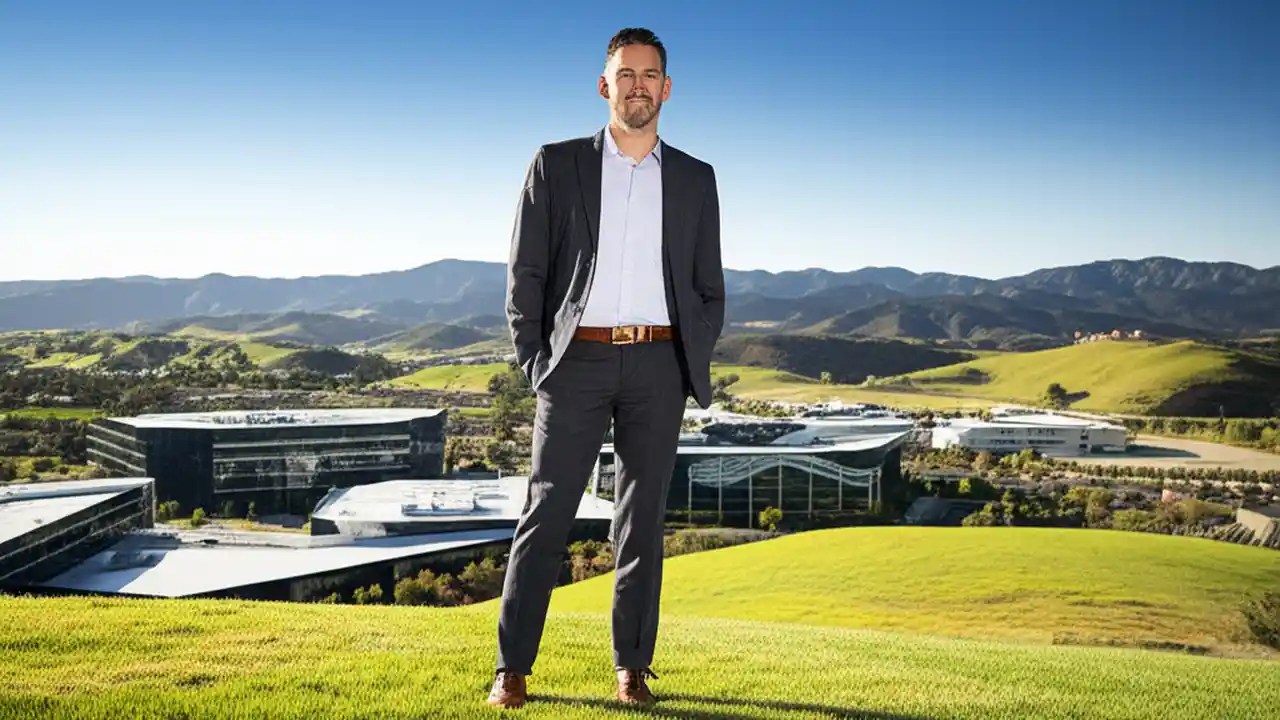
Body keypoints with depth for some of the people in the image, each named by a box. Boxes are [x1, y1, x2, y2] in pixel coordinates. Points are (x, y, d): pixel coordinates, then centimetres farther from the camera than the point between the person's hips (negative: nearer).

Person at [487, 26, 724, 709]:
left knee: (643, 519, 6)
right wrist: (535, 362, -3)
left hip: (657, 363, 2)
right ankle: (512, 668, 6)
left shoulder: (694, 179, 11)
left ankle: (632, 667, 16)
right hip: (577, 359, -1)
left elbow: (709, 287, 13)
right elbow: (524, 273, 3)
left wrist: (690, 364, 3)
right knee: (545, 513, -2)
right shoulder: (556, 165, 5)